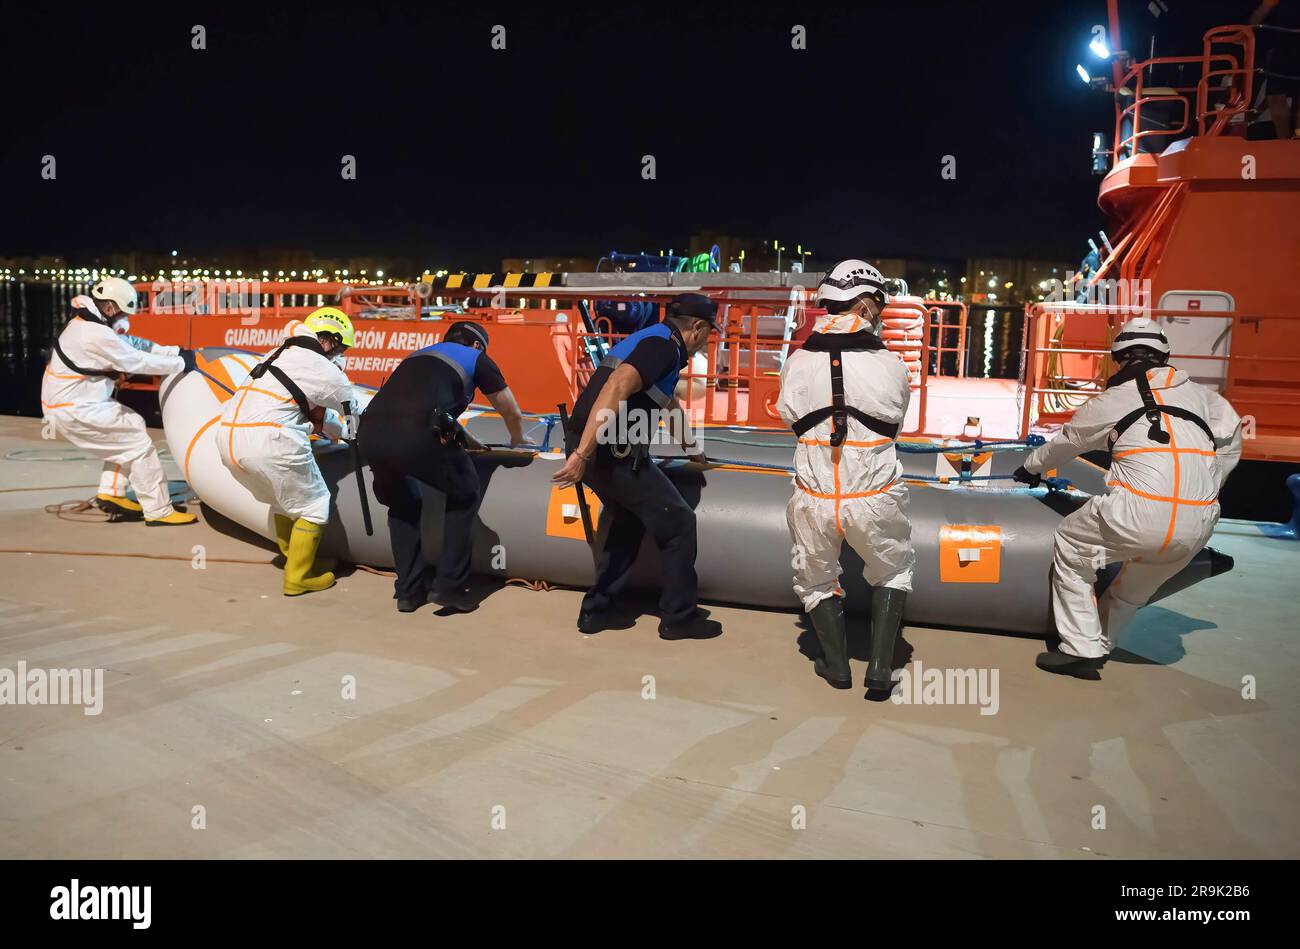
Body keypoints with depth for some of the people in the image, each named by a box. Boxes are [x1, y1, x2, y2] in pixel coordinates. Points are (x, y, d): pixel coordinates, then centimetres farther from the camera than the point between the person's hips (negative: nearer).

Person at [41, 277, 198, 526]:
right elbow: (139, 362, -17)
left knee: (128, 429, 17)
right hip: (74, 410, -10)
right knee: (138, 442, -6)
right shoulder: (98, 335, -23)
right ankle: (158, 511, -1)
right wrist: (181, 363, -5)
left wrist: (177, 352, 8)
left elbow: (133, 346, 11)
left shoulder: (87, 323, 8)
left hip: (70, 400, 10)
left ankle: (111, 493, 15)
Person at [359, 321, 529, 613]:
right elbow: (512, 414, 31)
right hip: (419, 436, -5)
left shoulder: (419, 356, 36)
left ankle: (409, 590, 28)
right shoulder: (477, 359, 22)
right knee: (464, 496, 18)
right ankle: (449, 588, 16)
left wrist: (466, 440, 61)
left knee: (402, 505, 28)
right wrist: (518, 441, 52)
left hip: (371, 434, 6)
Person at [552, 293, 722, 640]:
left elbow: (668, 403, 38)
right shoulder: (664, 345, -10)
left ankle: (595, 611, 29)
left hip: (597, 451, 10)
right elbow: (616, 388, -27)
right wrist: (582, 454, -32)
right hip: (613, 452, -10)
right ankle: (679, 617, 15)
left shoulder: (648, 339, 21)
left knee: (628, 523, 26)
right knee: (678, 523, 4)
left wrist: (690, 445, 53)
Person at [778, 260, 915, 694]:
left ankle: (837, 666, 30)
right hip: (874, 500, 0)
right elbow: (893, 425, 4)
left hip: (815, 499, 1)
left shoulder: (797, 362, -8)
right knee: (892, 572, 26)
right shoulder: (890, 365, -11)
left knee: (815, 578, 26)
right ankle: (880, 668, 21)